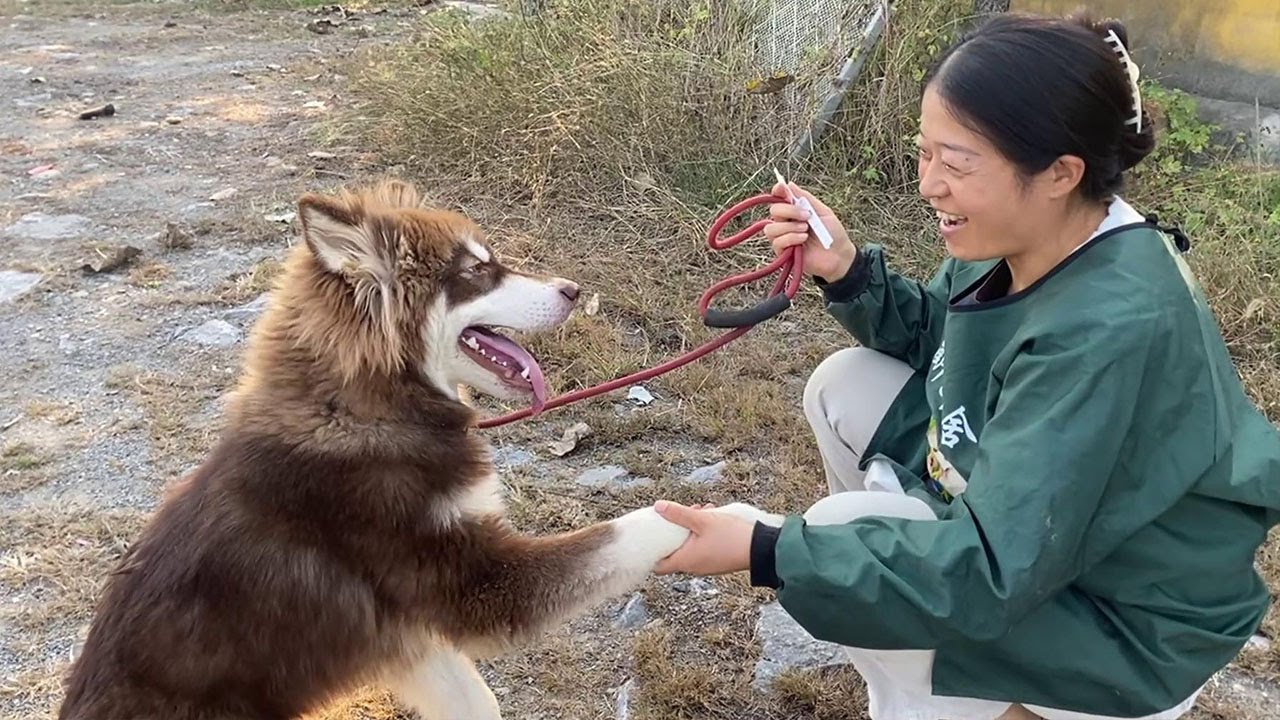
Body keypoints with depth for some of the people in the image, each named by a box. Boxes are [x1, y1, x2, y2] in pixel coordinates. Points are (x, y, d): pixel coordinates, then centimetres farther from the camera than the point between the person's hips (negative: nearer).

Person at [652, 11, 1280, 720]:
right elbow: (932, 339, 8)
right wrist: (848, 271, -12)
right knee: (845, 385, 0)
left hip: (1122, 630, -8)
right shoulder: (1027, 235, -11)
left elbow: (988, 571, -36)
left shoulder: (1112, 335, -36)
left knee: (838, 531, -18)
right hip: (1029, 525, 8)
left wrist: (762, 551, -36)